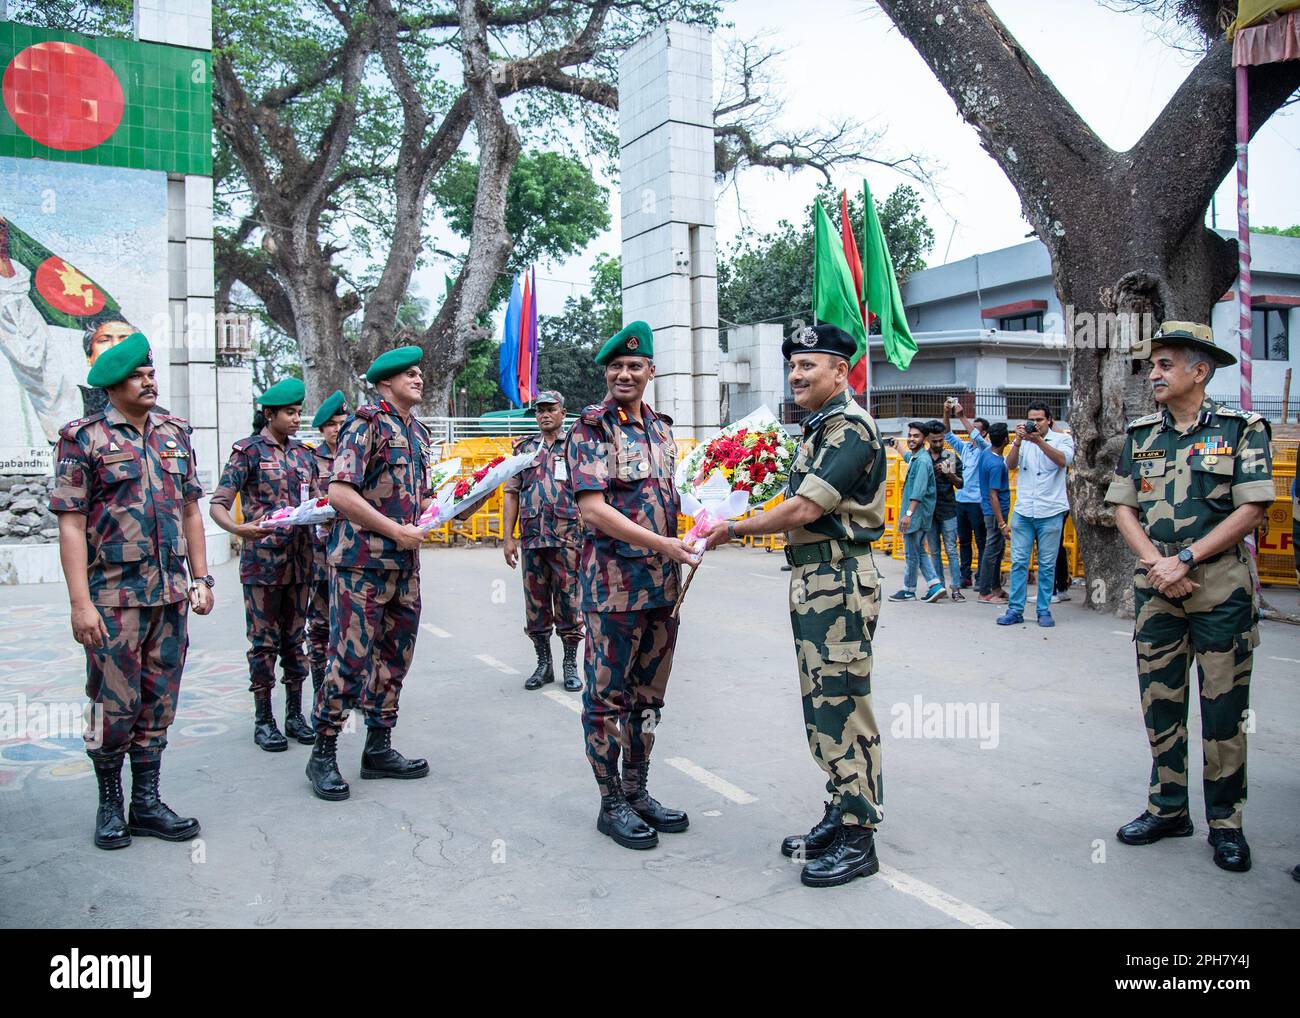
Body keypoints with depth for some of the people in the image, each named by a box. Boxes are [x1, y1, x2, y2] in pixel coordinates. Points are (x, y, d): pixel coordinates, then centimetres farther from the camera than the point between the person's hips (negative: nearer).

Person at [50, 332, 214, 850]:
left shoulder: (175, 433, 11)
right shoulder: (82, 438, -4)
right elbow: (71, 524, -8)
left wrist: (201, 578, 9)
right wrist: (80, 602, -14)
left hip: (172, 593, 5)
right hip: (114, 595, -4)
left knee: (158, 703, 10)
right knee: (116, 704, 2)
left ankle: (146, 802, 21)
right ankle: (110, 803, 21)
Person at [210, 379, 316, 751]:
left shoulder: (302, 453, 13)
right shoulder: (248, 450, -4)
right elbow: (218, 504, -9)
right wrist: (238, 528, -29)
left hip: (300, 558, 5)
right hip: (262, 558, -5)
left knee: (295, 637, 11)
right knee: (264, 640, 1)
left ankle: (295, 714, 20)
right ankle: (263, 720, 11)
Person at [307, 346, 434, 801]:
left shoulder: (418, 432, 16)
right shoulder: (367, 424, -9)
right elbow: (340, 493, -19)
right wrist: (395, 530, -17)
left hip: (405, 564, 8)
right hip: (362, 561, -8)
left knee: (395, 656, 12)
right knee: (350, 658, -4)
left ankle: (379, 749, 23)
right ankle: (323, 755, 9)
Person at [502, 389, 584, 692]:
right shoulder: (524, 448, 13)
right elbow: (512, 494, 11)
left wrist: (587, 536, -8)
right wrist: (508, 537, 4)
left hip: (568, 539, -3)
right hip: (532, 540, 3)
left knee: (569, 604, 2)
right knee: (536, 605, 8)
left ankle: (571, 666, 14)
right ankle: (543, 665, 21)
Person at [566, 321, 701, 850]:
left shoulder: (661, 428, 13)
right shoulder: (591, 428, -8)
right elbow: (593, 510, -17)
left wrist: (680, 553, 11)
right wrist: (663, 544, -20)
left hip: (662, 584, 7)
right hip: (614, 583, -7)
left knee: (648, 694, 14)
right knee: (608, 695, 3)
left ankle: (637, 791, 27)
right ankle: (611, 803, 15)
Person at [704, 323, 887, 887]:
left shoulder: (850, 426, -13)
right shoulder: (818, 428, 19)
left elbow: (805, 509, -21)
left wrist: (736, 529, -10)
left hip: (840, 581, -10)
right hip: (812, 580, 10)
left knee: (842, 706, -5)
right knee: (821, 706, 15)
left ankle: (857, 839, 6)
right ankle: (839, 815, 27)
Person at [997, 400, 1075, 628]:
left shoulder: (1062, 439, 3)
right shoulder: (1022, 440, 9)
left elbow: (1063, 460, -16)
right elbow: (1011, 465, -6)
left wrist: (1039, 441, -27)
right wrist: (1018, 440, -21)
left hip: (1051, 512, -2)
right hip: (1023, 511, 2)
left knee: (1047, 565, 5)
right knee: (1018, 562, 1)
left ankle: (1044, 611, 12)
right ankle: (1015, 610, 6)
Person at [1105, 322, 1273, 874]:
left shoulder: (1241, 429, -3)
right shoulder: (1141, 433, 8)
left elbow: (1252, 509, -10)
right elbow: (1123, 506, 6)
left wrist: (1186, 559, -15)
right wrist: (1157, 563, -9)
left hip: (1221, 587, -4)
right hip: (1155, 587, 4)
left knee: (1223, 708, 3)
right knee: (1159, 700, 9)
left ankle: (1225, 822, 17)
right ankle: (1167, 808, 23)